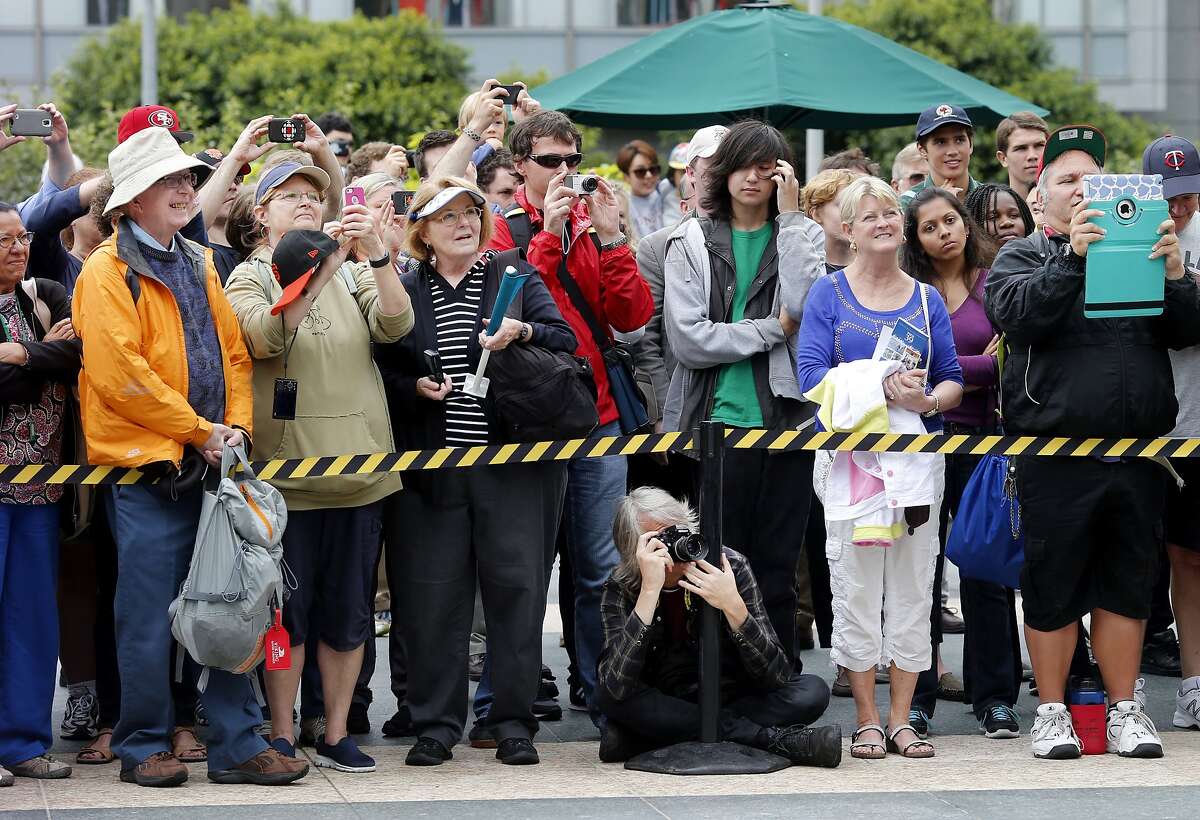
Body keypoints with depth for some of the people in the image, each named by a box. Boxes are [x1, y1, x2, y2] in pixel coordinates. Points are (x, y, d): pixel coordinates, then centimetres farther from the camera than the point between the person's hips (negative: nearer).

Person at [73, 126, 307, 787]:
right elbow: (120, 373, -16)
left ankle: (236, 744, 9)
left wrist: (236, 425, 0)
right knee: (149, 616, -1)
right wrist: (201, 432, -13)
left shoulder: (199, 266, 17)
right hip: (146, 466, -7)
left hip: (212, 462, 7)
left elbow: (232, 352, 18)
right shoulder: (108, 272, -7)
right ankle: (144, 747, 10)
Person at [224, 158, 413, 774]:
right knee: (289, 609, 1)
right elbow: (265, 336, -18)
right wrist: (320, 267, -28)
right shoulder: (249, 277, 2)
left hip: (357, 466, 3)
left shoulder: (354, 273, 12)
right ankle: (281, 736, 10)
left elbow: (395, 324, -6)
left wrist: (375, 255, -20)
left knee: (349, 610, 7)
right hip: (285, 466, -3)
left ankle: (336, 735, 15)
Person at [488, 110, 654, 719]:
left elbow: (631, 316, 2)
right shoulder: (503, 230, 1)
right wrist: (546, 235, -18)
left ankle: (600, 689, 12)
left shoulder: (594, 225, 12)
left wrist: (609, 239, -8)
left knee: (602, 566, 4)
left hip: (597, 415, 3)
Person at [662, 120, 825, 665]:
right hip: (712, 422, -1)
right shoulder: (691, 242, 5)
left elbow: (805, 307, -12)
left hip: (785, 417, 1)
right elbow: (687, 338, -7)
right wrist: (773, 328, -7)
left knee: (776, 574, 5)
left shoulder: (801, 237, 10)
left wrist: (790, 216, -8)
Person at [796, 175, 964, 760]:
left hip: (917, 452, 3)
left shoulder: (927, 300, 12)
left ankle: (901, 719, 8)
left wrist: (927, 399, -15)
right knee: (856, 585, -3)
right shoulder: (828, 294, 3)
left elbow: (952, 380, 8)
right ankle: (867, 720, 5)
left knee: (913, 588, 1)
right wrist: (882, 387, -20)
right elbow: (812, 374, -8)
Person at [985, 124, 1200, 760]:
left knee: (1128, 581, 8)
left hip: (1137, 450, 3)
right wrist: (1071, 255, -23)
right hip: (1054, 453, -3)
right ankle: (1052, 711, 12)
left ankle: (1124, 708, 16)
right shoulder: (1022, 257, 7)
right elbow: (1013, 313, -15)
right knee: (1054, 583, 2)